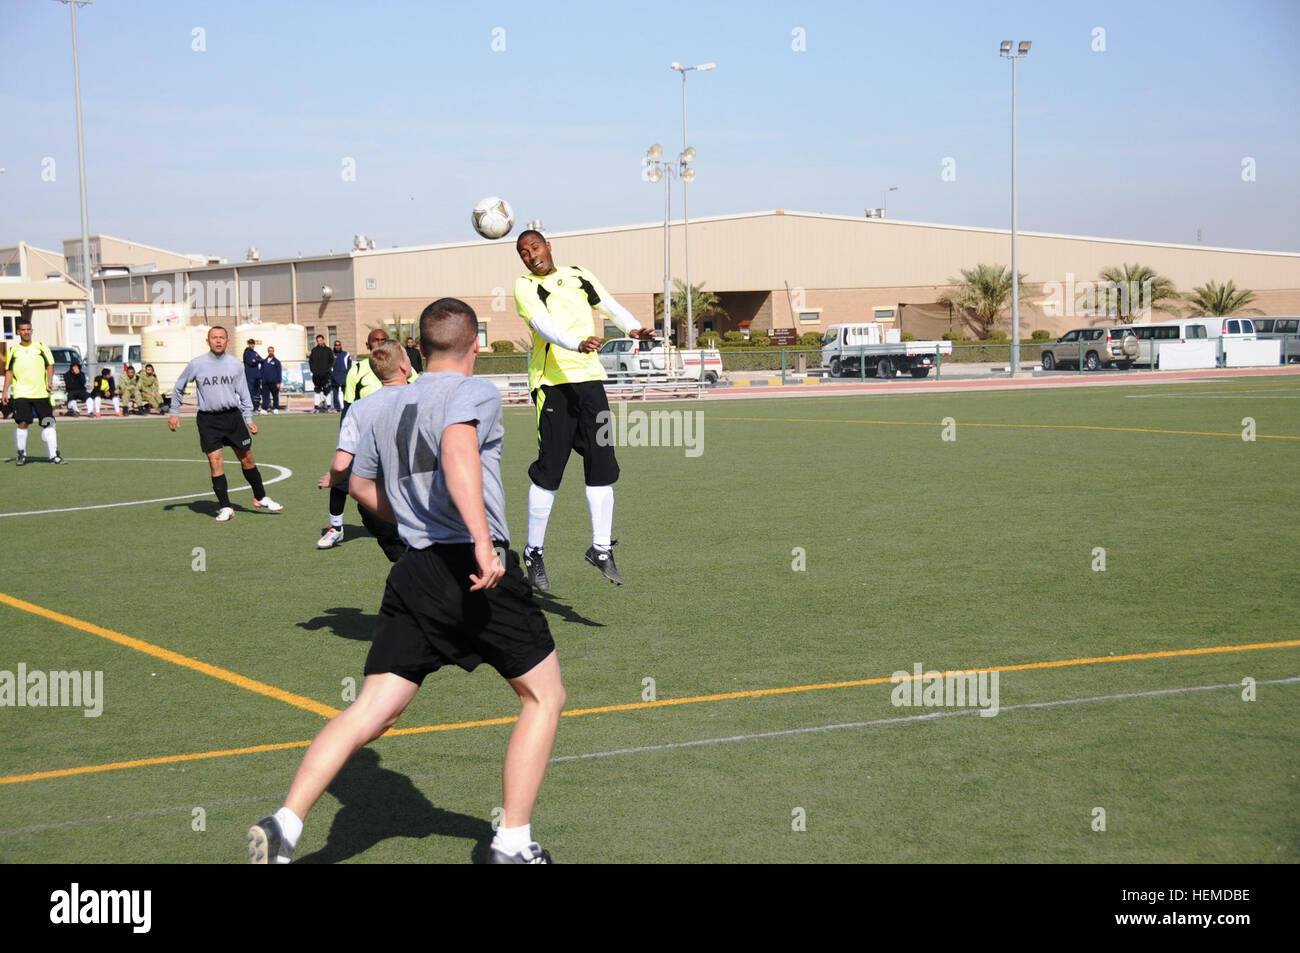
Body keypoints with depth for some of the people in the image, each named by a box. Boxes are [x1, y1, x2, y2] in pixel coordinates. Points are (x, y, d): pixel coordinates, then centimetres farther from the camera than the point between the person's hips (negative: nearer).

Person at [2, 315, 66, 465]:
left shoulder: (40, 347, 7)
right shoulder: (13, 350, 9)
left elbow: (50, 365, 7)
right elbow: (9, 372, 13)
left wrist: (50, 381, -10)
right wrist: (5, 391, 5)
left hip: (41, 392, 0)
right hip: (21, 394, 0)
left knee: (48, 424, -2)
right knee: (22, 423, -9)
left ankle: (54, 455, 2)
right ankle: (22, 455, 2)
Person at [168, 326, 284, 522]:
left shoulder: (235, 364, 4)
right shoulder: (197, 364, -2)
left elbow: (243, 393, 12)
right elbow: (179, 387, 12)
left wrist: (249, 419, 7)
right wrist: (174, 413, 8)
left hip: (232, 415, 2)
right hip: (208, 419, -2)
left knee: (247, 458, 6)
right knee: (215, 461, -9)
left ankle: (261, 498, 22)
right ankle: (225, 508, -2)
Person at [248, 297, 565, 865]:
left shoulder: (381, 405, 17)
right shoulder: (476, 392, -4)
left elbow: (362, 486, 28)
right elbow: (457, 446, -25)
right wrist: (482, 539, -34)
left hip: (413, 574, 6)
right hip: (480, 573, -5)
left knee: (369, 716, 6)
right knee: (544, 696, 13)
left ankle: (285, 824, -9)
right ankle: (512, 844, 11)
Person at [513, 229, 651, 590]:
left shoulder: (579, 275, 17)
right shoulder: (525, 287, 0)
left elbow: (609, 304, 10)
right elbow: (542, 324, -17)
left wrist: (633, 327, -12)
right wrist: (577, 344, -34)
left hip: (590, 378, 5)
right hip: (551, 382, -5)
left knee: (602, 465, 2)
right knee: (549, 470, -6)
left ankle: (601, 548, 13)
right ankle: (534, 553, 6)